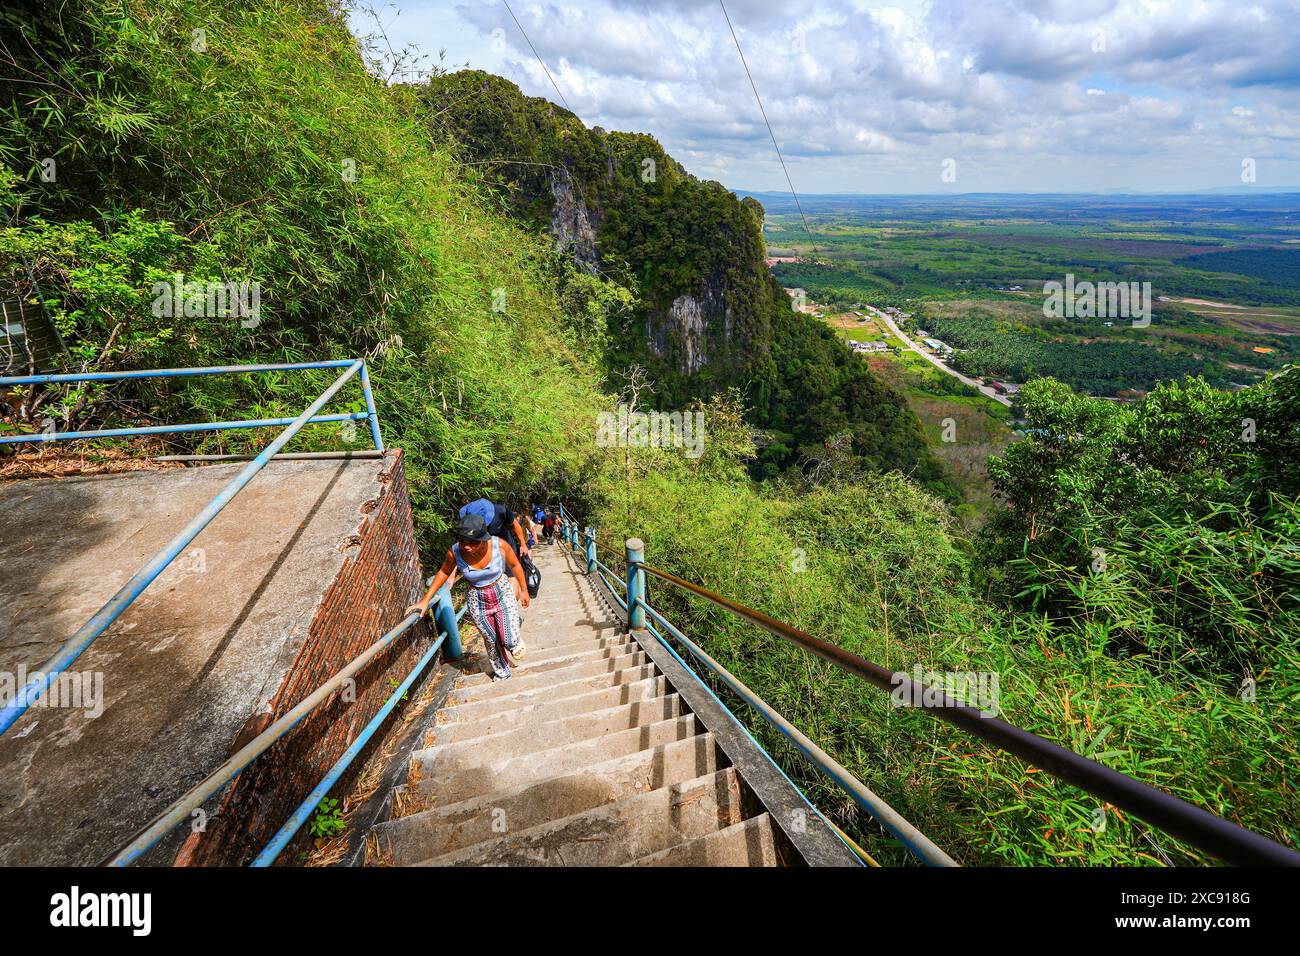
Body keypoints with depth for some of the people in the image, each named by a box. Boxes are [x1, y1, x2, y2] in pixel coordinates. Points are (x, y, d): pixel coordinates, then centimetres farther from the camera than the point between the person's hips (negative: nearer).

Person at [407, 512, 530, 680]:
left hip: (503, 594, -1)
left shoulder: (498, 545, -27)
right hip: (477, 601, 2)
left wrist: (524, 590, 4)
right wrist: (425, 600, -1)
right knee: (491, 641, 16)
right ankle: (501, 672, 45)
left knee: (509, 642, -5)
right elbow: (444, 572, -1)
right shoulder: (454, 552, -23)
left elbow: (515, 565, -8)